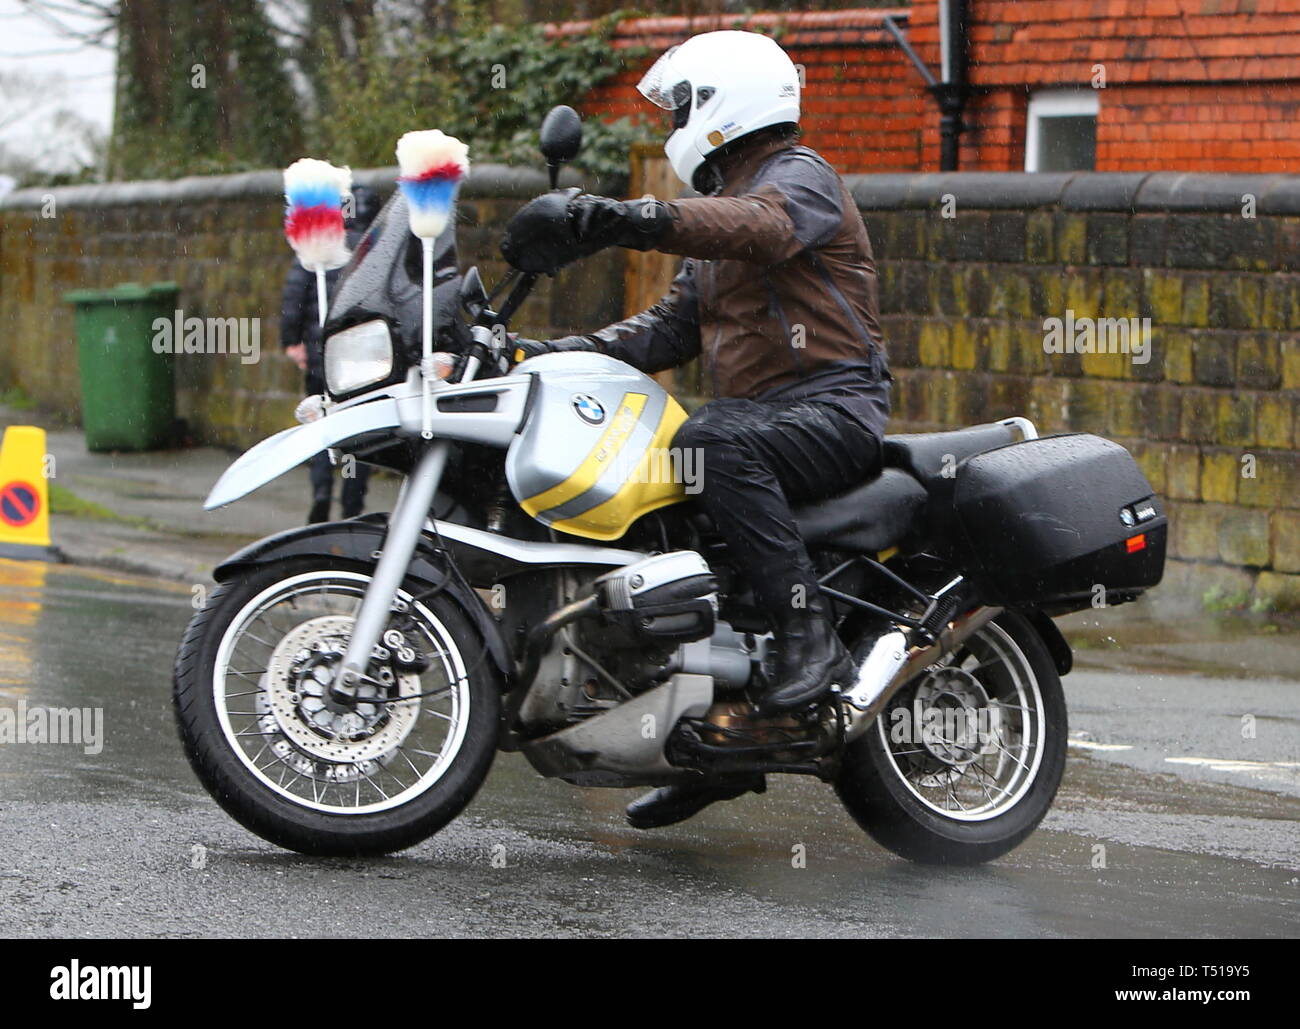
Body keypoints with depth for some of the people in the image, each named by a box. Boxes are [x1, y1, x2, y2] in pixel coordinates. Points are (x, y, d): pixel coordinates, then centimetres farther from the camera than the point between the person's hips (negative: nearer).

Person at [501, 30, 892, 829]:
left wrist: (635, 220, -46)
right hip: (760, 412, 10)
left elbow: (764, 225, -32)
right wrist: (564, 353, 6)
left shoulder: (801, 176, -6)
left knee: (718, 445, -37)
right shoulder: (722, 199, 25)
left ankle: (812, 637, -37)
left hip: (834, 408, -10)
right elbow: (674, 327, 22)